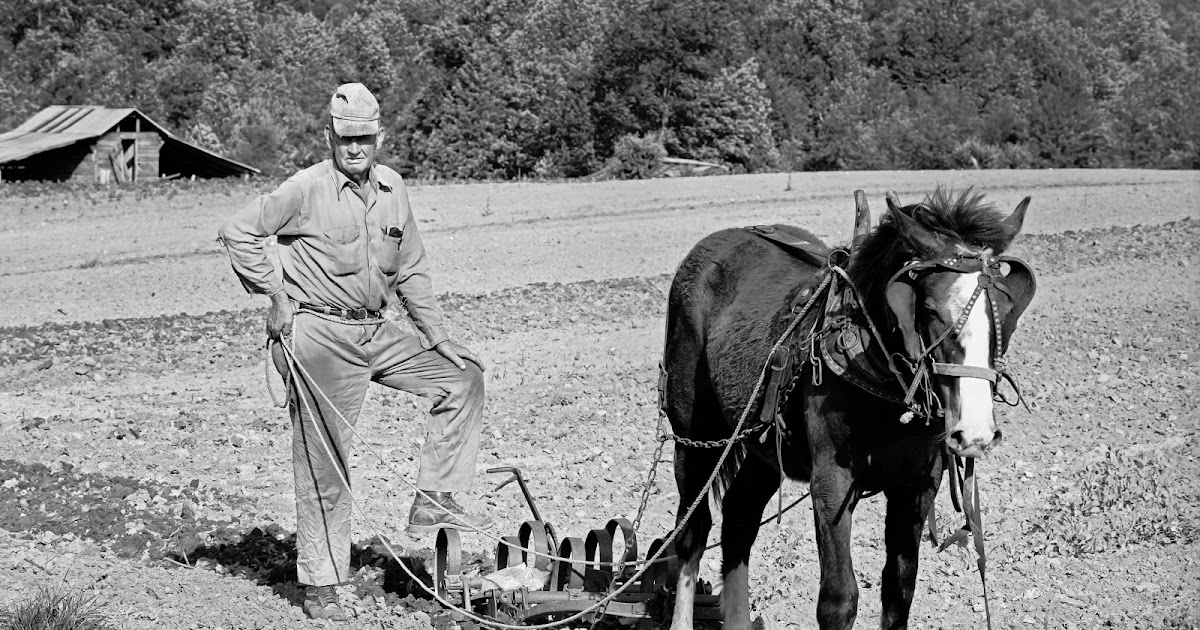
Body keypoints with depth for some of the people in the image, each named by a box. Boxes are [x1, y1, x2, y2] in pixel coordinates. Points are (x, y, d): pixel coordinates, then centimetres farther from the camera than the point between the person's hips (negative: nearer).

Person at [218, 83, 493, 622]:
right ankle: (319, 586, 8)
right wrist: (276, 294, -10)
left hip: (375, 333, 6)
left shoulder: (392, 189, 7)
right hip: (318, 335, -6)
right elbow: (238, 233, -8)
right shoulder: (307, 189, -11)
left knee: (462, 377, 4)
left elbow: (410, 271, 14)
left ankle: (433, 500, 7)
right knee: (322, 464, -1)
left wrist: (438, 338, 12)